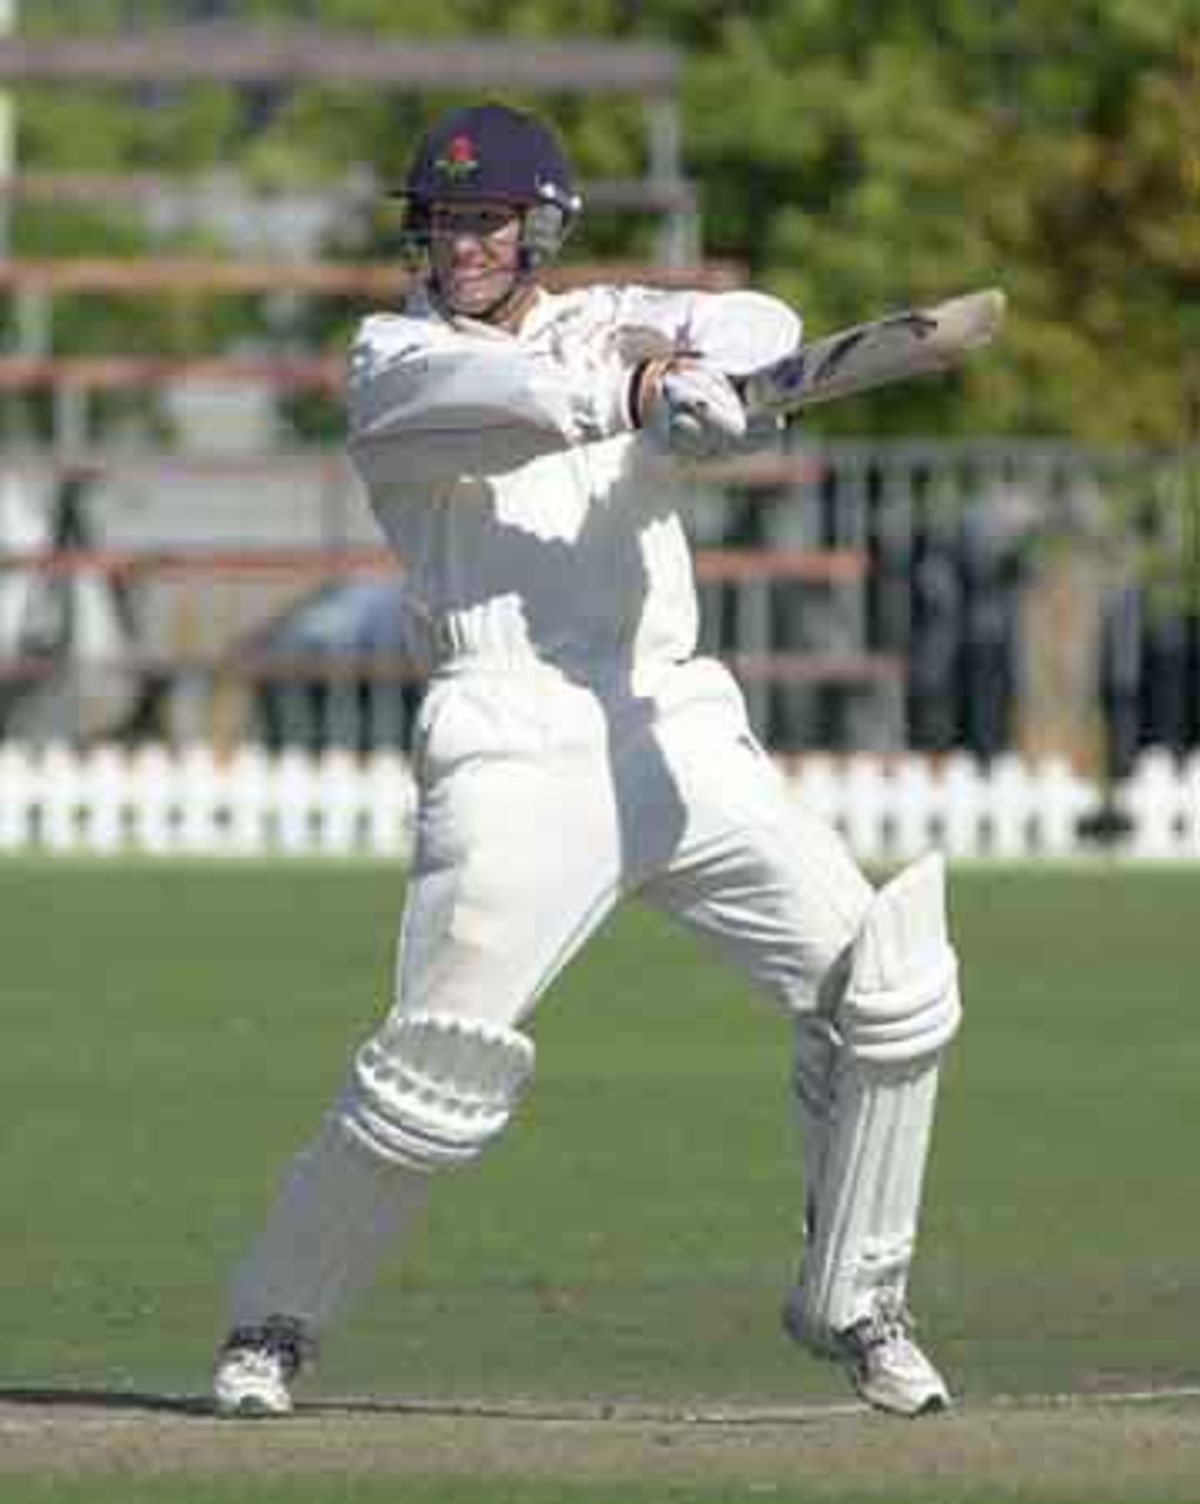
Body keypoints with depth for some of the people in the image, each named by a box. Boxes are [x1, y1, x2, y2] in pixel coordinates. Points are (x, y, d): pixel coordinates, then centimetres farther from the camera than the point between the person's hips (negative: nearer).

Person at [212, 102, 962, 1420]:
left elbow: (763, 324, -4)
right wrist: (636, 393, -35)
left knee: (885, 980, -5)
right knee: (441, 1060, -14)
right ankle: (271, 1321, 4)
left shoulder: (608, 328, 15)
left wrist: (687, 351, -27)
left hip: (677, 728, 4)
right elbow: (488, 397, -18)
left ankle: (852, 1305, 9)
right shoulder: (394, 358, 5)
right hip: (514, 747, -4)